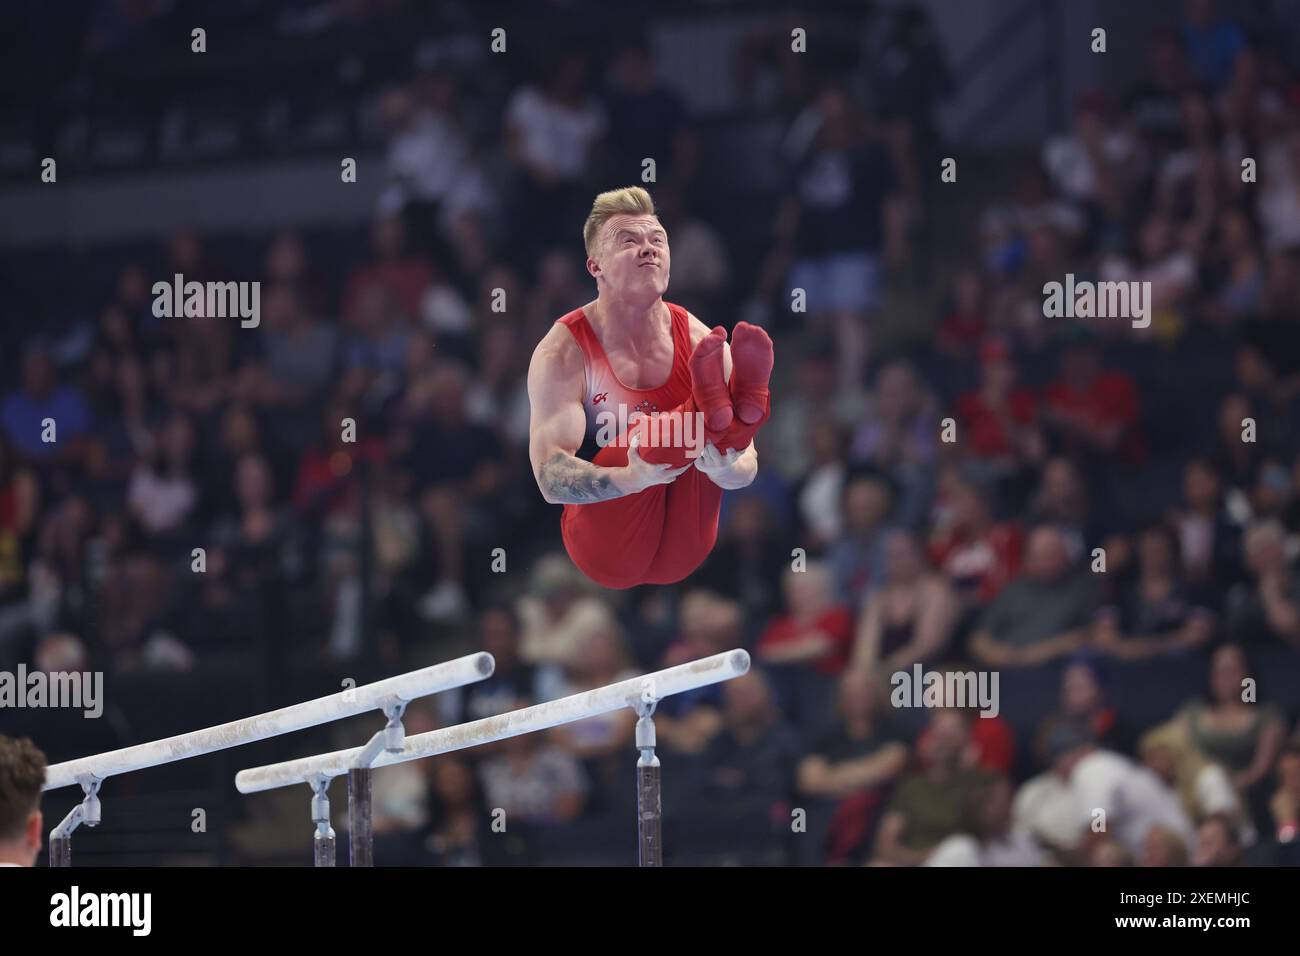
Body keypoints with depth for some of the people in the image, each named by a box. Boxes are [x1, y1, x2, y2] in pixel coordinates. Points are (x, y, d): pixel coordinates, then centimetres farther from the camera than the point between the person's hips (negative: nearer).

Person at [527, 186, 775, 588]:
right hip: (608, 554, -4)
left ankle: (733, 414, -53)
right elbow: (551, 479, -19)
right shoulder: (563, 353, -8)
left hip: (680, 554, 4)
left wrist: (727, 468, -29)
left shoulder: (697, 341, 1)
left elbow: (748, 465, -3)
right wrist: (631, 479, -39)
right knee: (642, 435, -29)